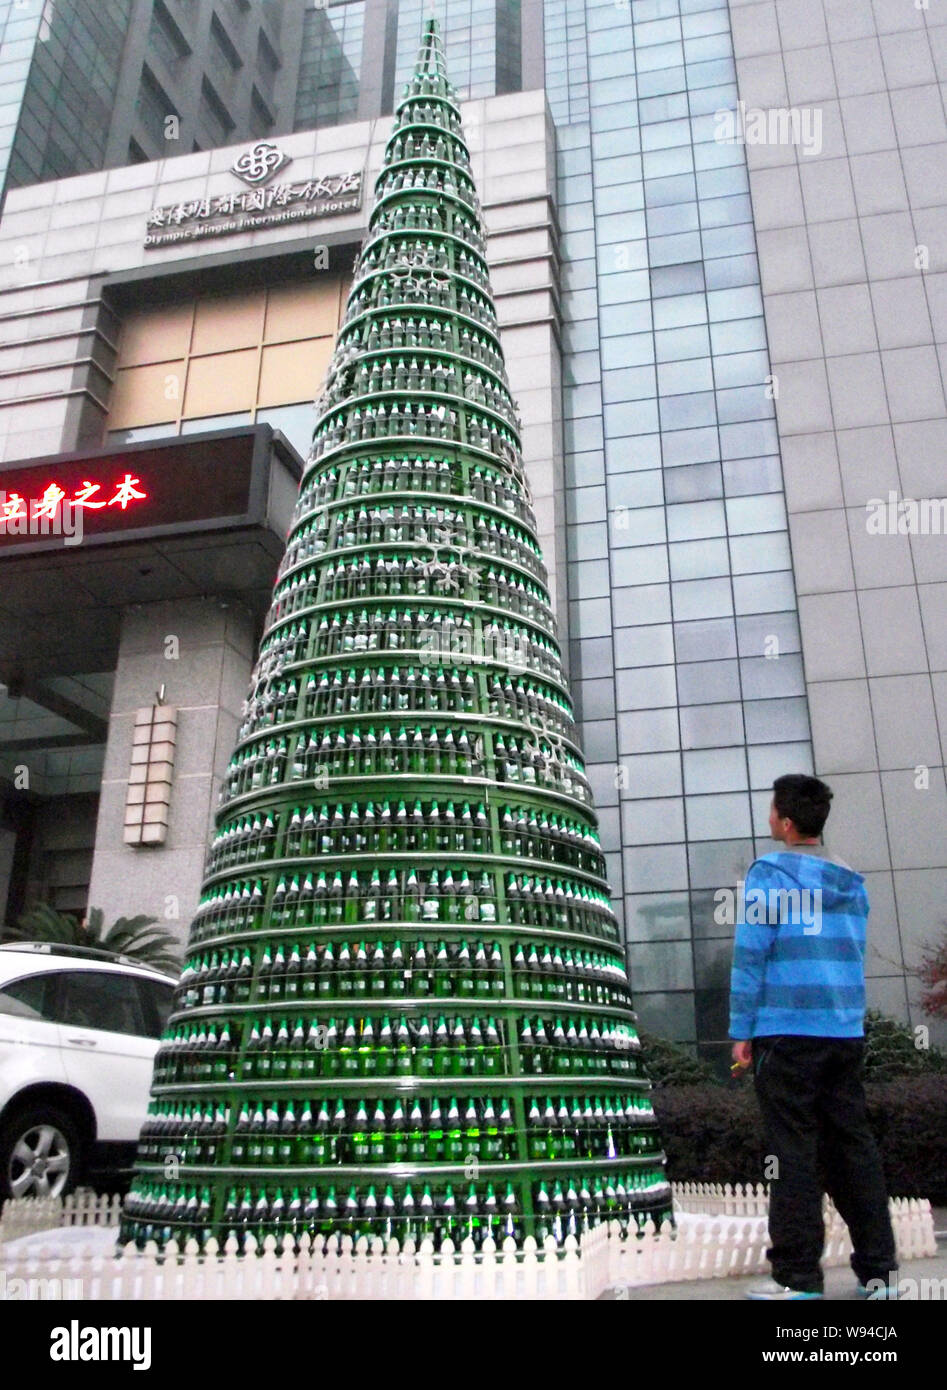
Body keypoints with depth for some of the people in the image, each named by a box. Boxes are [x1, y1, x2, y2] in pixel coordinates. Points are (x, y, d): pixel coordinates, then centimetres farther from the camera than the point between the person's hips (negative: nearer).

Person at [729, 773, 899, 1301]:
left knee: (794, 1153, -1)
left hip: (786, 1030, -6)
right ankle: (879, 1268, 15)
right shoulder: (852, 881, 13)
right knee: (853, 1146, 11)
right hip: (846, 1031, 6)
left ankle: (798, 1276, 3)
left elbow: (751, 955, -9)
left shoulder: (770, 872, -7)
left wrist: (741, 1031, -5)